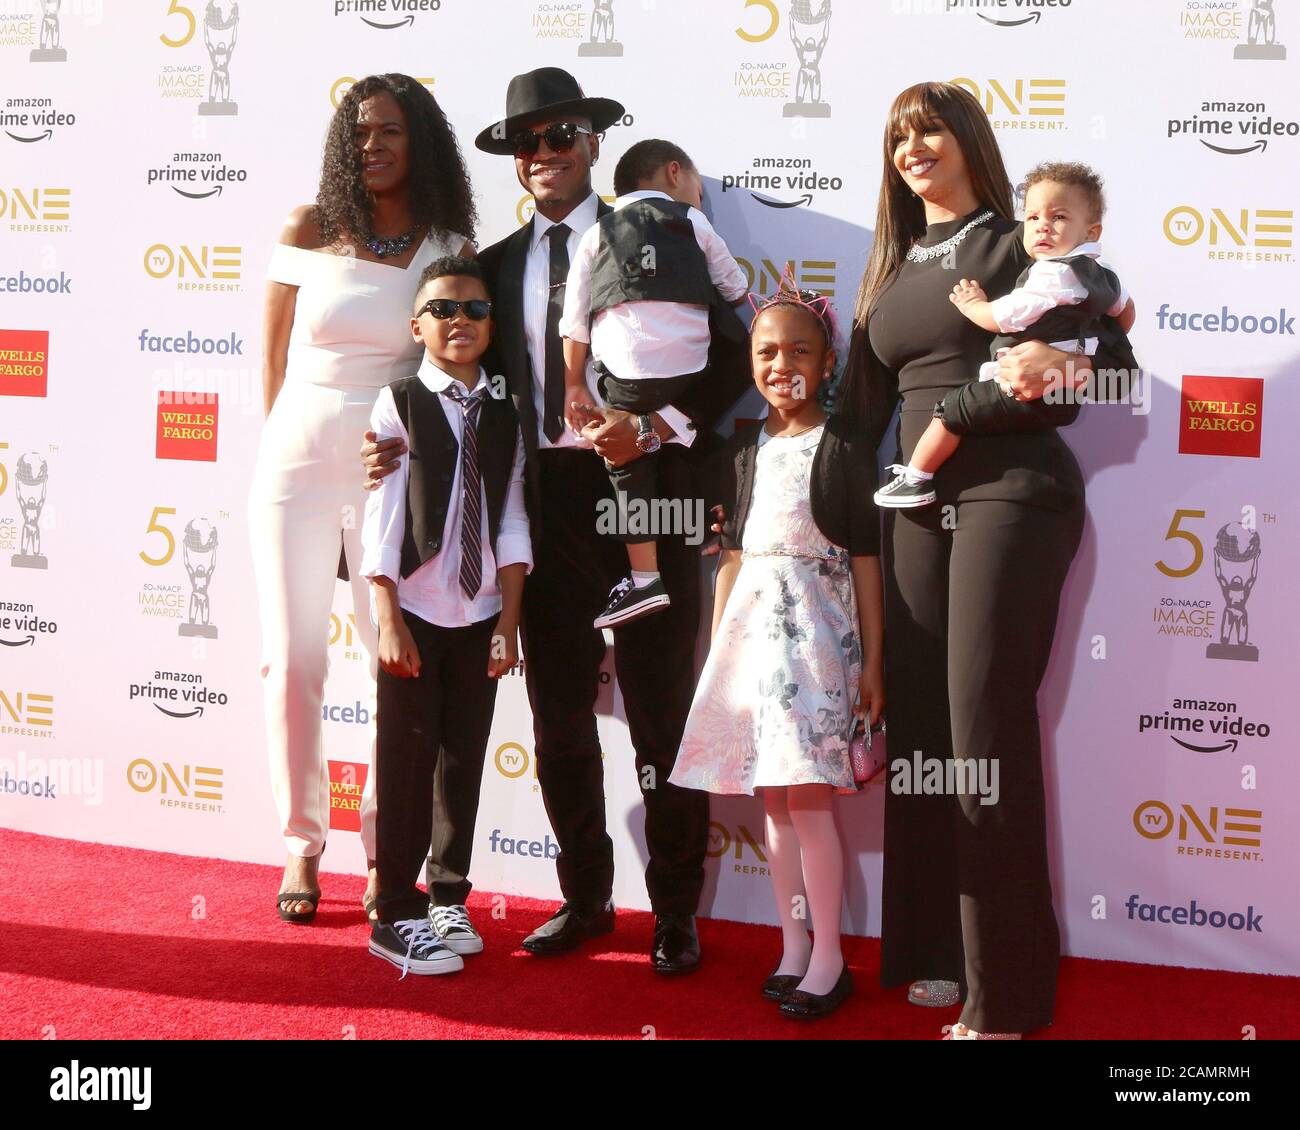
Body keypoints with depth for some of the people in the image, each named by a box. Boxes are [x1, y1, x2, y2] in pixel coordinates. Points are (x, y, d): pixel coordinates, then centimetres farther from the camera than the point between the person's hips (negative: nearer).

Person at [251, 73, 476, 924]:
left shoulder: (451, 252, 1)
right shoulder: (309, 232, 2)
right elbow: (275, 355, 10)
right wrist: (300, 438, 13)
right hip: (298, 462, 1)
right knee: (294, 662, 2)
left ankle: (386, 850, 12)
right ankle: (302, 845, 16)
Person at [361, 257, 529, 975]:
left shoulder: (502, 417, 7)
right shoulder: (398, 405, -5)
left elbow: (510, 523, 5)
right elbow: (381, 519, -8)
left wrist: (508, 621, 0)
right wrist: (389, 620, -13)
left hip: (480, 618, 4)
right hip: (415, 615, -4)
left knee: (464, 760, 10)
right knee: (406, 761, 1)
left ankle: (447, 899, 23)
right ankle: (396, 915, 11)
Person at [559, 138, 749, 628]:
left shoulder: (596, 236, 17)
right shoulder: (692, 222, 15)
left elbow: (575, 320, 11)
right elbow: (735, 291, 19)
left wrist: (573, 386, 15)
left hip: (626, 378, 1)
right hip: (691, 372, -1)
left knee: (628, 460, 12)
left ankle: (644, 577, 7)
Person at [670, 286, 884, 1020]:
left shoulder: (844, 448, -3)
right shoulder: (746, 448, 12)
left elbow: (865, 556, -4)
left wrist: (872, 661, -5)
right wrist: (717, 646, 12)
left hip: (816, 626, -5)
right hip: (751, 622, 5)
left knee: (808, 795, -7)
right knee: (773, 797, 8)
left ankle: (828, 959, 5)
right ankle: (793, 947, 18)